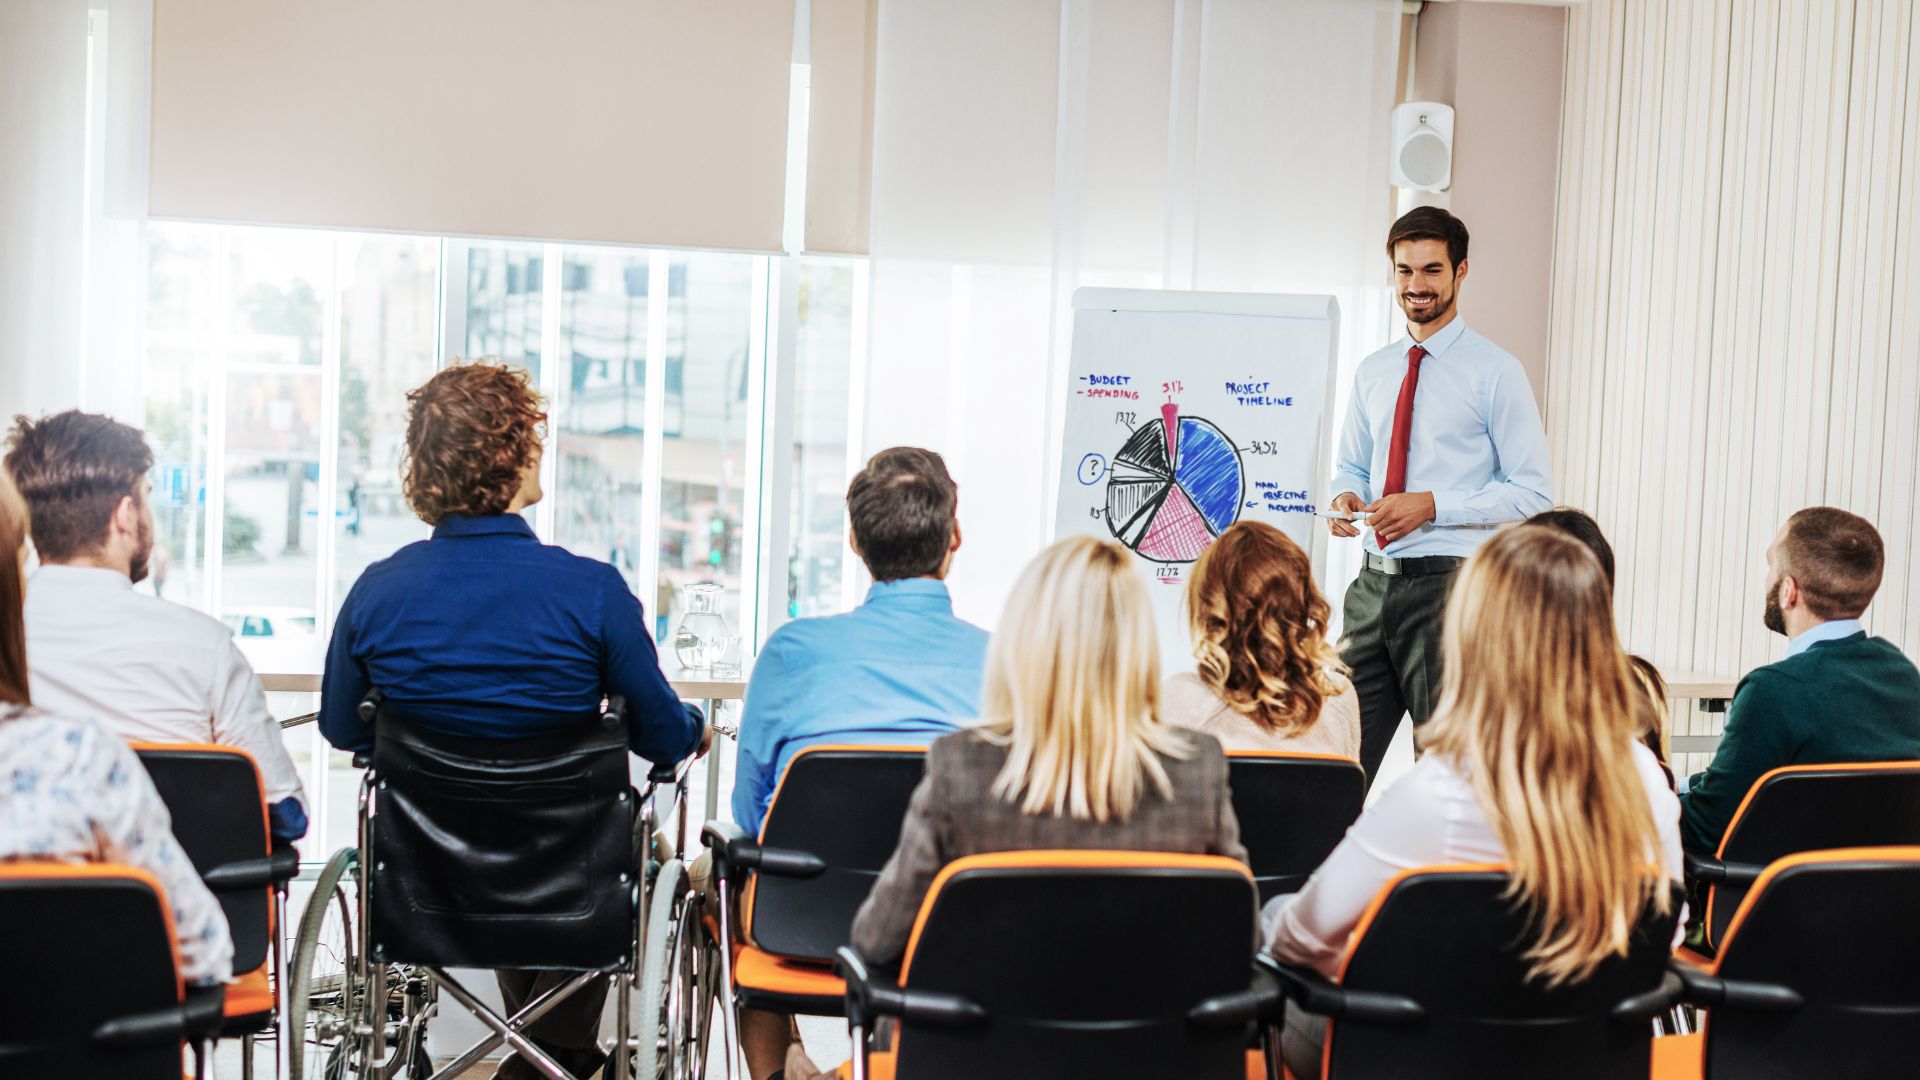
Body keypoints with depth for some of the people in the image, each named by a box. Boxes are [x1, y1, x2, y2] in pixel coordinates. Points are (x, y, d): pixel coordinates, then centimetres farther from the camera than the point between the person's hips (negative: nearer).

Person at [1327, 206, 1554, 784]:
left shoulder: (1495, 373, -4)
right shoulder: (1372, 372, 13)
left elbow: (1533, 492, -8)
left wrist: (1432, 506, -18)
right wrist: (1346, 496, -2)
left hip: (1449, 585, -5)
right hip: (1374, 584, 6)